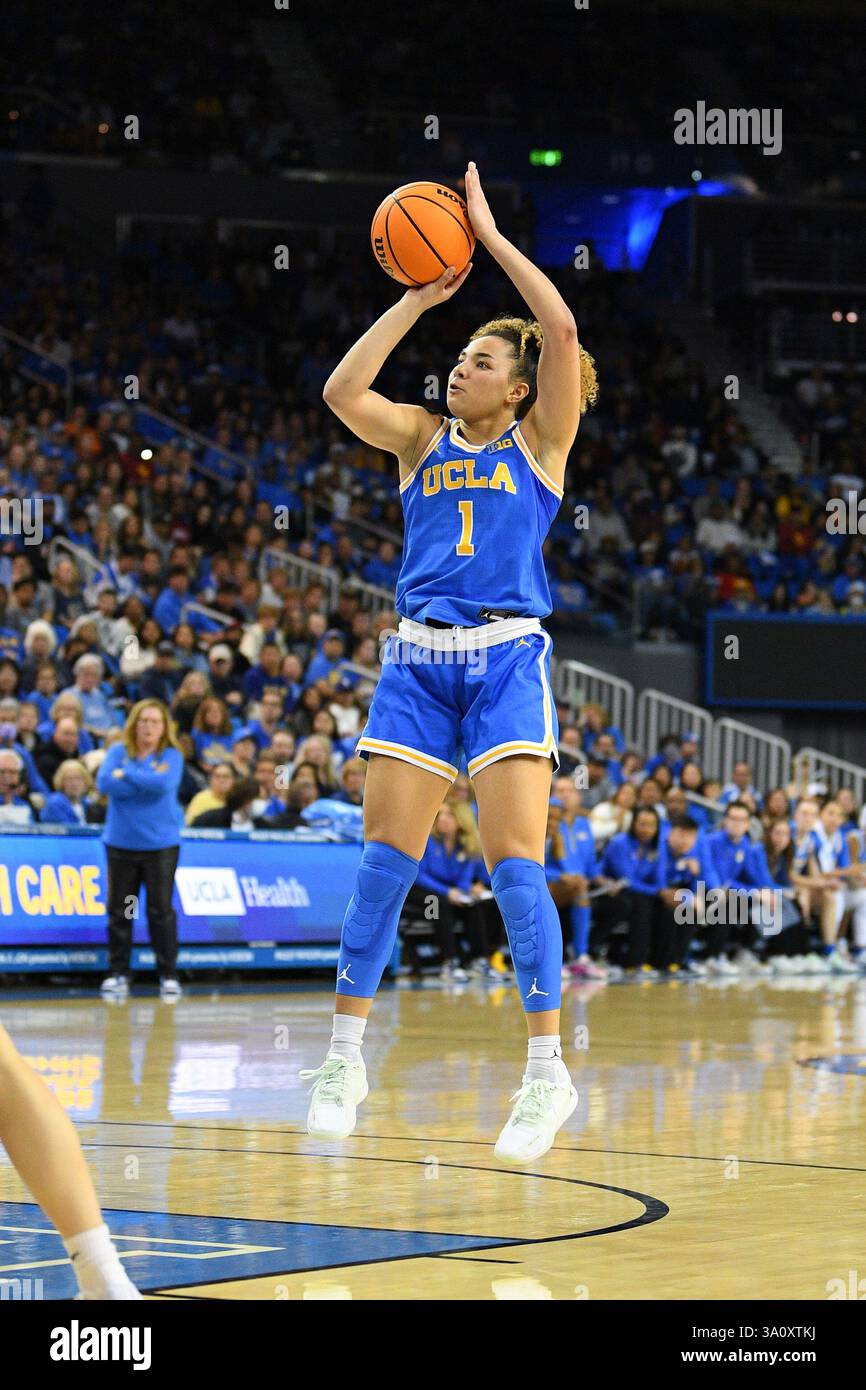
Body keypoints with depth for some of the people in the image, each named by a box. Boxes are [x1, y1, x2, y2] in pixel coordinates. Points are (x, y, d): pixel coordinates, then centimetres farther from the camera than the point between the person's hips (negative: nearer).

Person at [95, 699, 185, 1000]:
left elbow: (164, 783, -17)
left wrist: (127, 775, -10)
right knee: (119, 910, 4)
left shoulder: (172, 756, 2)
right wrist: (148, 782, -13)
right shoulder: (117, 752, 5)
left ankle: (168, 975, 4)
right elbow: (105, 783, -12)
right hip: (121, 842, 2)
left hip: (160, 843, -2)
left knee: (161, 910, -3)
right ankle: (118, 973, 13)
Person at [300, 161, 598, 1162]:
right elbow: (341, 390, -3)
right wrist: (417, 299, 1)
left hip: (506, 660, -3)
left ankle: (547, 1071, -4)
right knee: (384, 860, 0)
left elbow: (561, 330, -8)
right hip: (417, 660, 3)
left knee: (514, 864, -10)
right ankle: (344, 1060, 7)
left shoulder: (539, 440, 6)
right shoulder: (423, 438, 14)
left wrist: (489, 235, -2)